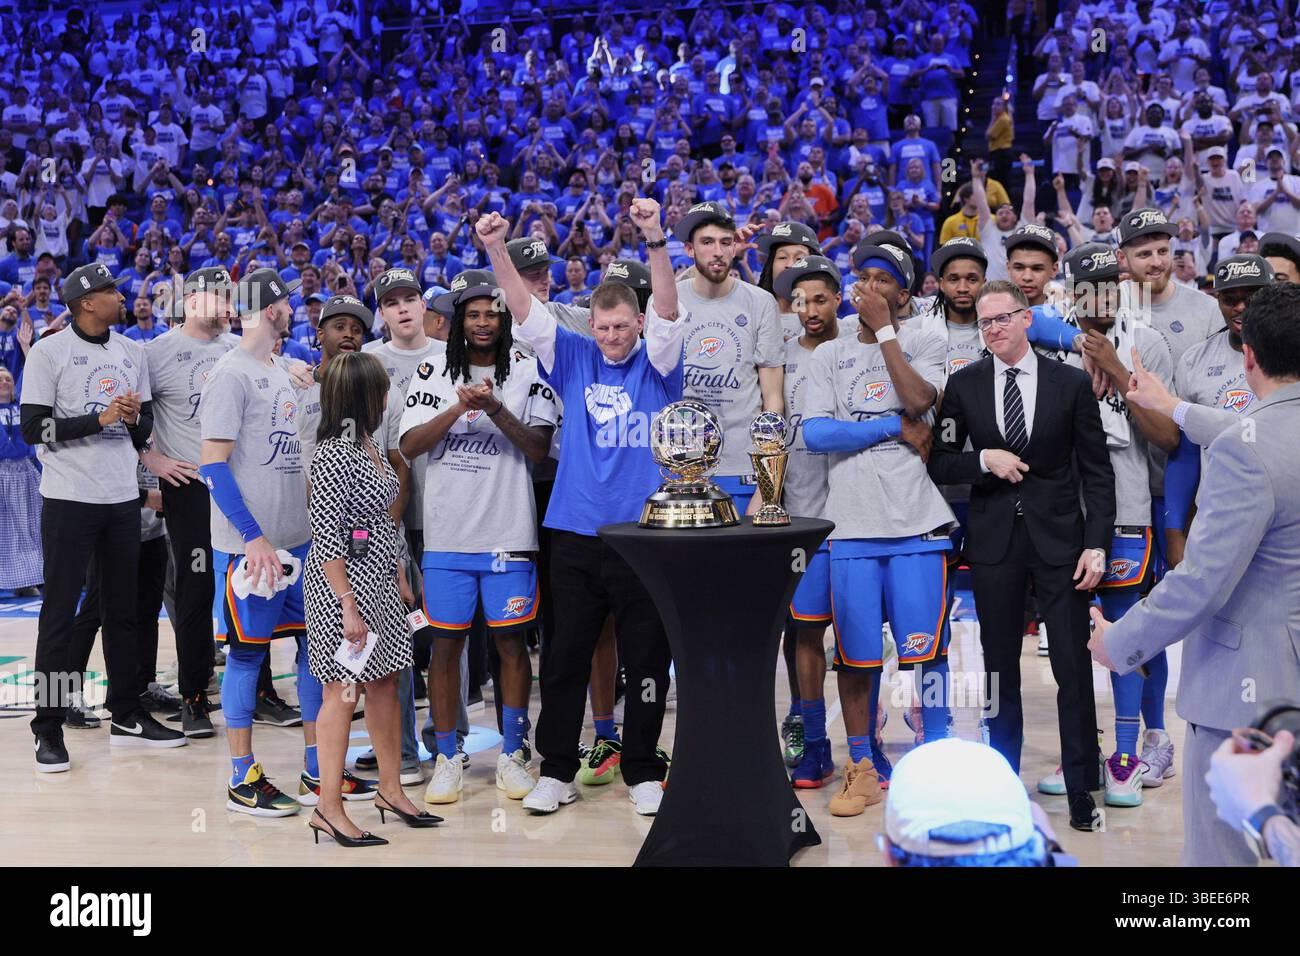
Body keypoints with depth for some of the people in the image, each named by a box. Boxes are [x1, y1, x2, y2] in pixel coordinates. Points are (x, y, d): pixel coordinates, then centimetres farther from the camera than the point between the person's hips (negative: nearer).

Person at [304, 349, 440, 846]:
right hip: (344, 583, -9)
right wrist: (349, 606, -21)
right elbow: (326, 539, -21)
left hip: (378, 580, 9)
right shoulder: (333, 455, -19)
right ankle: (328, 809, 6)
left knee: (384, 683, 15)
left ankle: (390, 789, 26)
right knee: (342, 692, -3)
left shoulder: (368, 445, 9)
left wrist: (398, 576, 18)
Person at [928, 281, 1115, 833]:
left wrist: (1096, 544, -6)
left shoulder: (1071, 383, 1)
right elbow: (940, 464, 7)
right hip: (993, 540, 2)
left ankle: (1081, 790, 6)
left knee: (1073, 668, -3)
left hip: (1059, 539, -1)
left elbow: (1096, 470, 1)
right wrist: (984, 460, -12)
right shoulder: (963, 386, 5)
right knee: (1000, 667, 8)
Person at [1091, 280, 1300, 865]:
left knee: (1218, 852, 4)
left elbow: (1202, 582, -23)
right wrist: (1175, 410, 38)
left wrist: (1118, 643, -9)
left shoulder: (1242, 449, -23)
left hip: (1249, 685, -8)